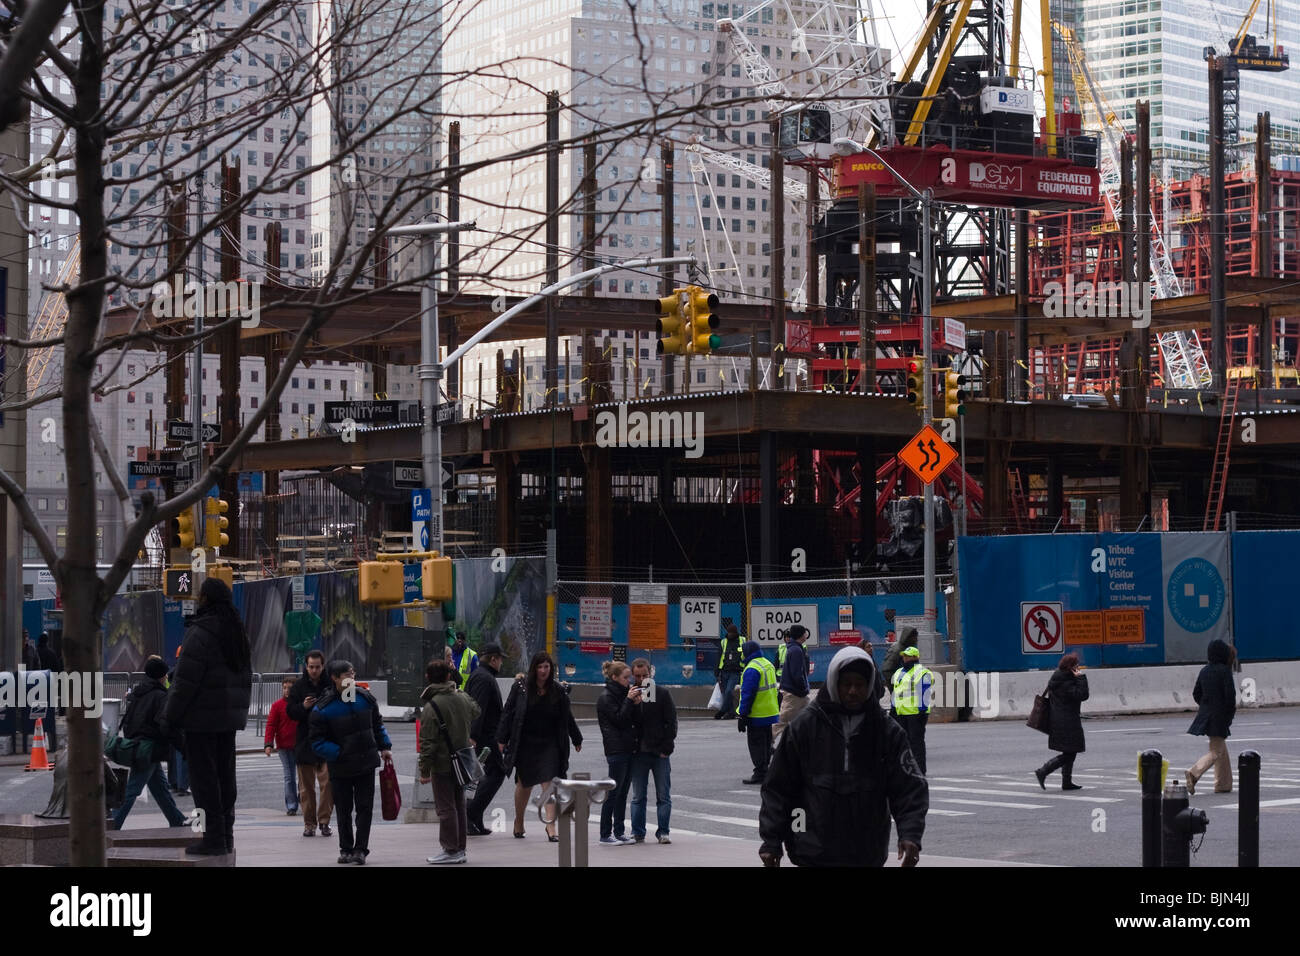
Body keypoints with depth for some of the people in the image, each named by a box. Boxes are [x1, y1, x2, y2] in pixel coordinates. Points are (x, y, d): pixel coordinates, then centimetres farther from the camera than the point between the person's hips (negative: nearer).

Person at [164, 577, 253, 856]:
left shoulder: (200, 634, -14)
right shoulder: (237, 632, 13)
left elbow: (186, 679, -17)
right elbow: (246, 678, 18)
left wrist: (172, 715, -10)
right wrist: (241, 712, 21)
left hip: (202, 717, -8)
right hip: (229, 717, 8)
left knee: (204, 775, -5)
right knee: (225, 773, 11)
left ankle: (214, 836, -7)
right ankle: (226, 836, 14)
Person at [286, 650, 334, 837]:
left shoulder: (331, 685, 2)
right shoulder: (299, 686, 6)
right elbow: (290, 711, 6)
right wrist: (303, 707, -13)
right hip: (304, 741, 2)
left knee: (327, 783, -9)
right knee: (306, 785, 5)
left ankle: (324, 821, -1)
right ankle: (309, 823, 11)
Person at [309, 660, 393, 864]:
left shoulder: (365, 697, 1)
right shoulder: (323, 708, -13)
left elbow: (377, 724, 16)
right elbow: (317, 741, -10)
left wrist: (384, 747, 10)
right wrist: (338, 753, -18)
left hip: (366, 763, 3)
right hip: (340, 768, -3)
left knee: (365, 808, 2)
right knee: (344, 811, 8)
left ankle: (361, 849, 8)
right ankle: (346, 849, 21)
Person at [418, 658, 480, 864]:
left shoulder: (431, 707, -17)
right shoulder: (463, 699, 3)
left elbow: (427, 743, -17)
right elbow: (475, 713, 27)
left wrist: (424, 770, -12)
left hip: (443, 764, -7)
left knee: (445, 808, -1)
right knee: (459, 805, 14)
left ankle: (451, 851, 0)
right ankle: (460, 849, 20)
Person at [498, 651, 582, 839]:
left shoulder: (558, 690, 2)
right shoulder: (520, 687, -4)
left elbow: (567, 717, 12)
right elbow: (508, 712, -1)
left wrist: (576, 739, 18)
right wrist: (502, 739, -5)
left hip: (549, 744, 0)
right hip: (525, 744, 0)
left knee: (549, 783, -9)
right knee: (524, 784, 11)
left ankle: (550, 824, -8)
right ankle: (518, 821, 30)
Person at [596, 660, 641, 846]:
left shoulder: (622, 694, 17)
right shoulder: (606, 697, -7)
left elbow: (632, 720, 15)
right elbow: (619, 720, -15)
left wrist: (635, 703, 0)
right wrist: (630, 700, -15)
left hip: (628, 749, 8)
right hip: (616, 750, -8)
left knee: (623, 793, 9)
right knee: (613, 793, -6)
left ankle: (619, 832, 13)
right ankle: (605, 835, -3)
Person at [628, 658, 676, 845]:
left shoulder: (662, 693, 2)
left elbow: (671, 722, 1)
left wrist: (666, 748, -6)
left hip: (659, 752, -1)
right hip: (638, 753, 1)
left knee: (663, 796, 1)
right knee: (638, 796, 5)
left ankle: (662, 831, 8)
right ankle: (637, 833, 11)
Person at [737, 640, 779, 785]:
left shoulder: (752, 669, -20)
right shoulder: (768, 665, 10)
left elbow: (747, 694, -22)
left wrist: (742, 716, -18)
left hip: (757, 717, -9)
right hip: (771, 713, 9)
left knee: (757, 745, -2)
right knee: (766, 744, 15)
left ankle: (760, 774, 0)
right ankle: (764, 771, 22)